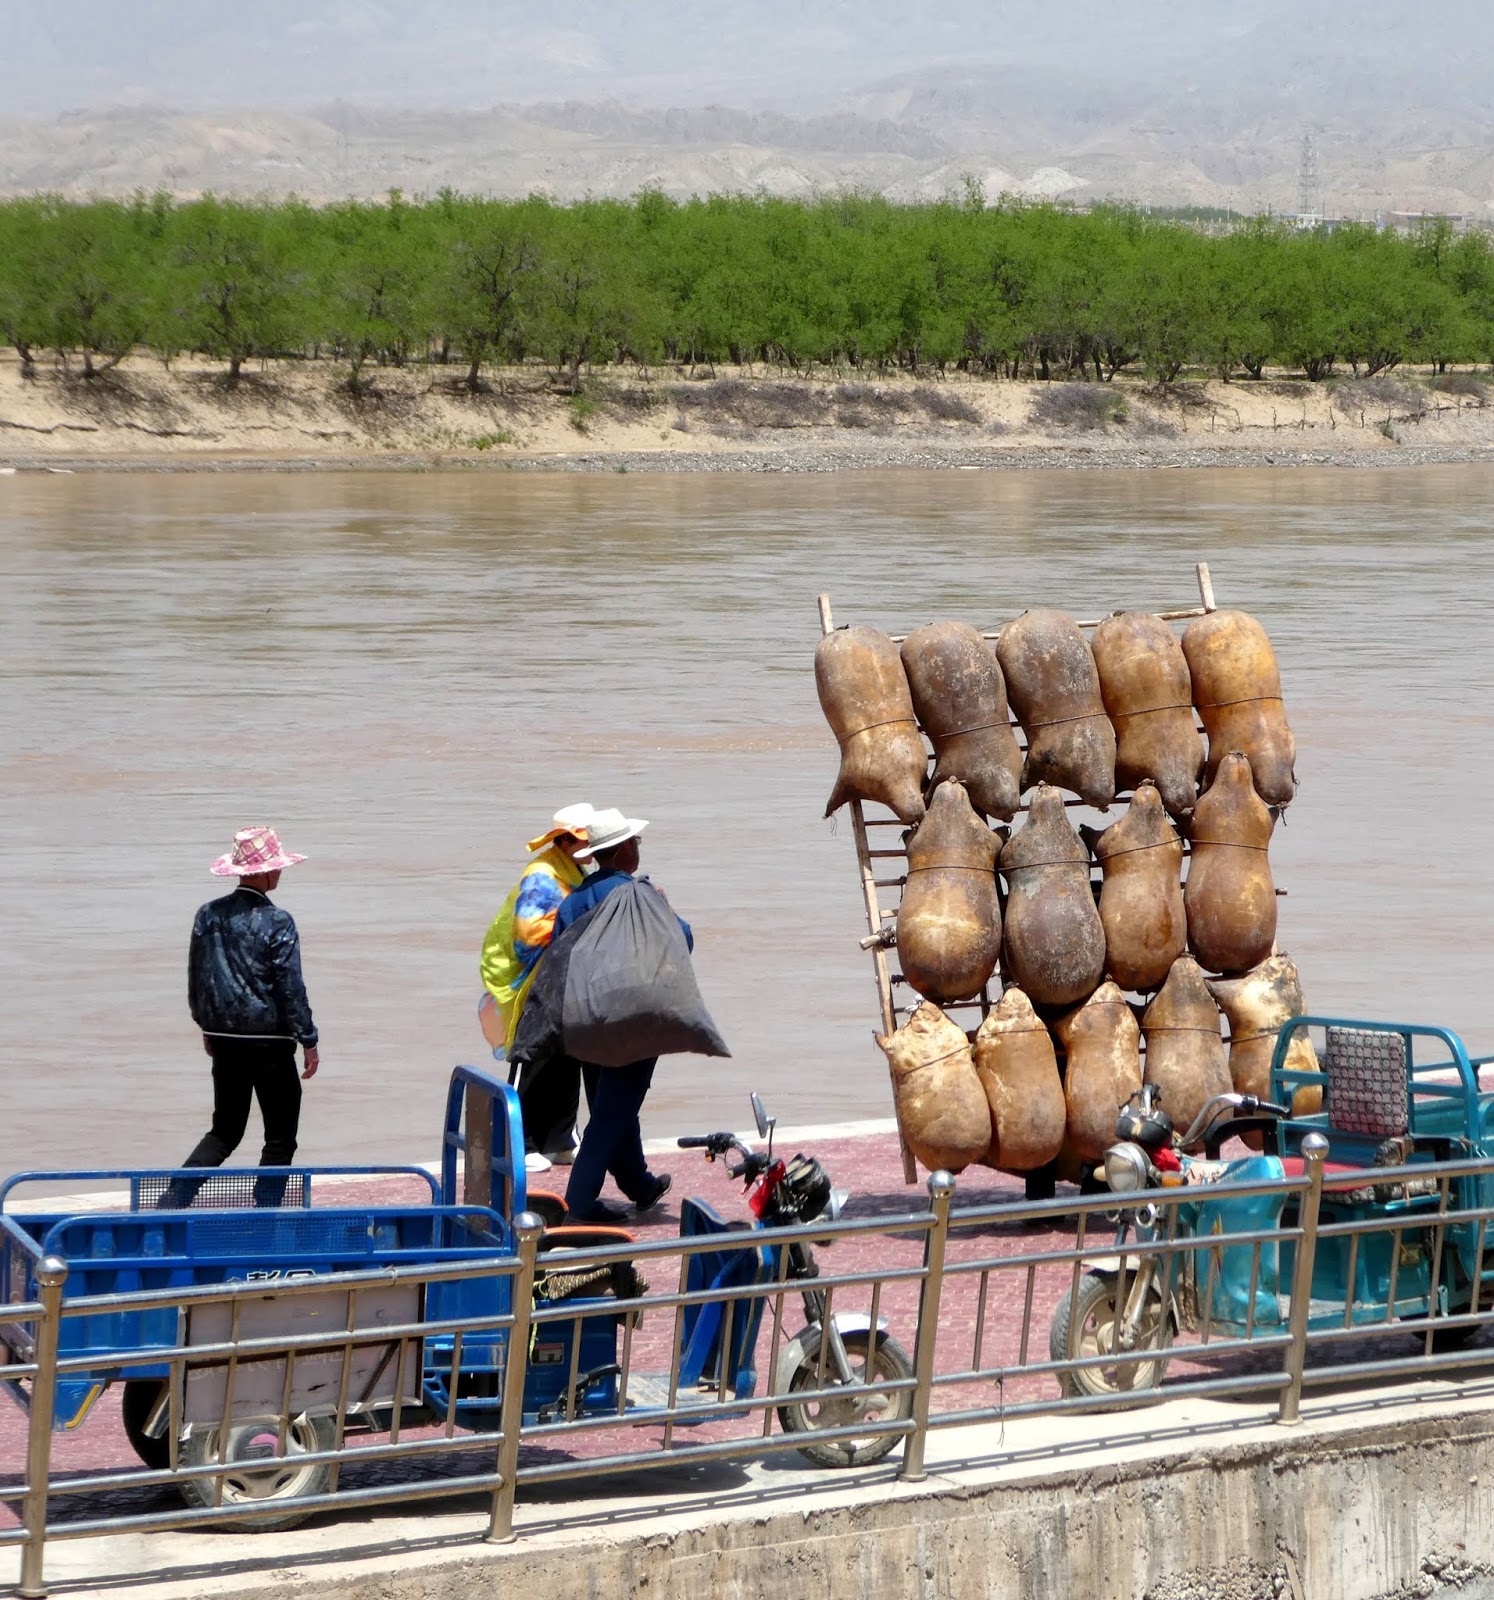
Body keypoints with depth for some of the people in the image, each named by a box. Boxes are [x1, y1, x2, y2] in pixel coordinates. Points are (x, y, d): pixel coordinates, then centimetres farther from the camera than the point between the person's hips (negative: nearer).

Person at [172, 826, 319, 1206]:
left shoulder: (208, 915, 2)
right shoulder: (276, 922, -14)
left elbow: (195, 977, 11)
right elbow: (291, 987, -13)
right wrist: (309, 1041, -5)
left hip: (224, 1041, 6)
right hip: (269, 1041, -6)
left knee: (224, 1131, 16)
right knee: (280, 1139, 7)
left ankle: (174, 1200, 1)